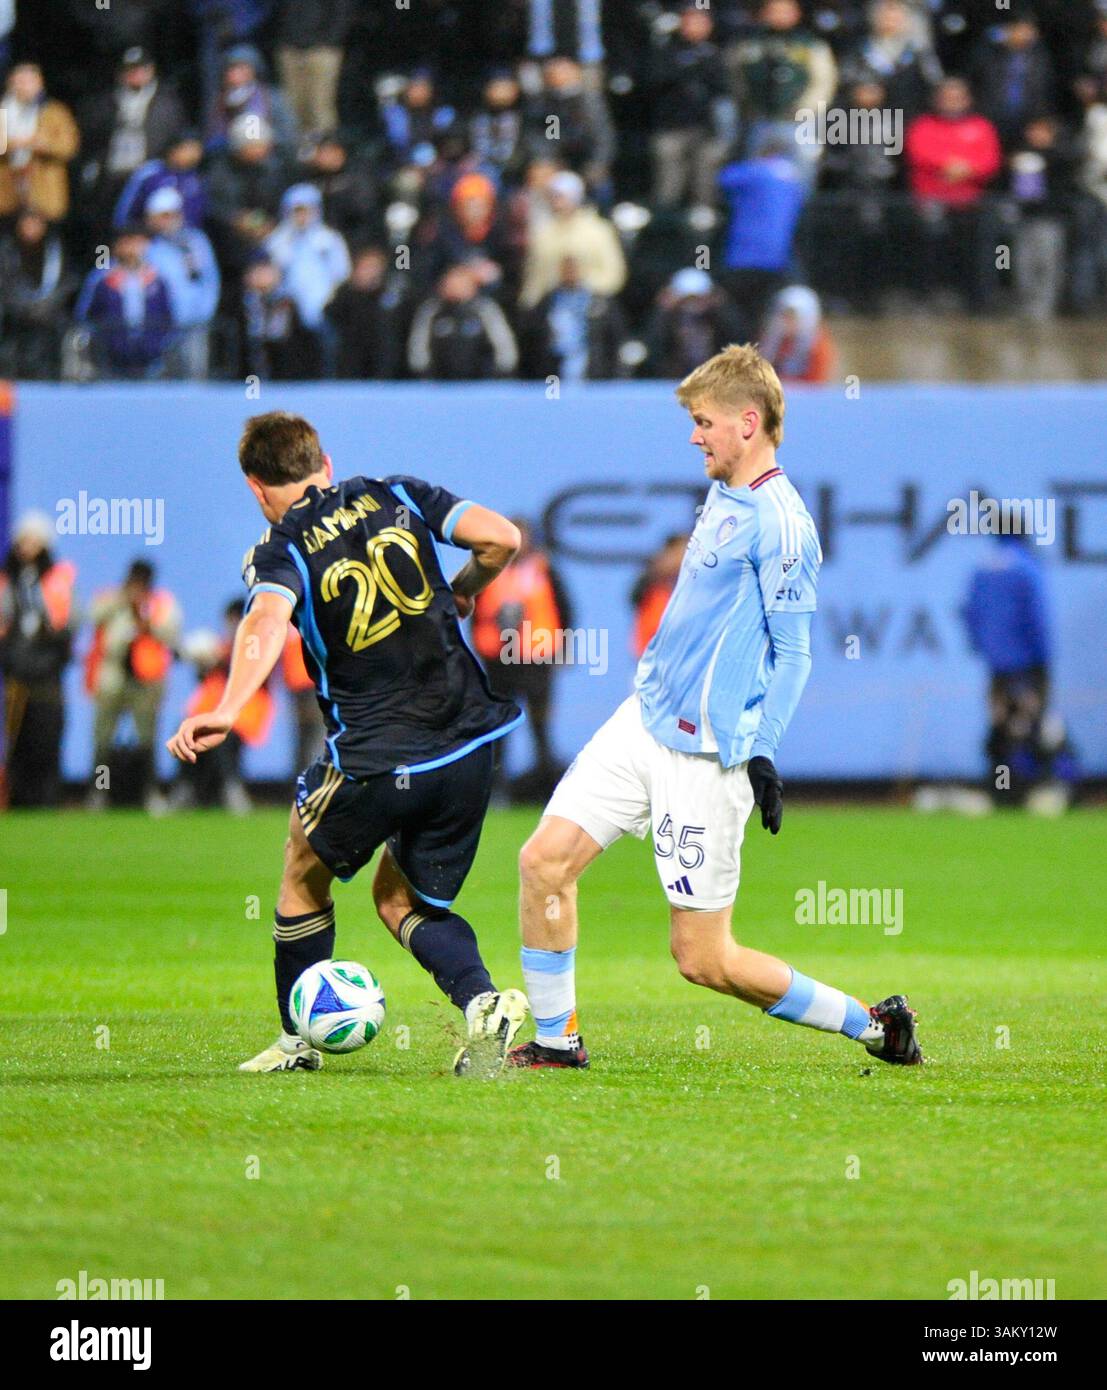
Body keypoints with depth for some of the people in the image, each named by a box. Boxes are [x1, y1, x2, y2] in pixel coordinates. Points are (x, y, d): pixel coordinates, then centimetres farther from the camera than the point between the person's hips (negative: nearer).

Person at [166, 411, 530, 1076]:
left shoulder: (280, 550, -3)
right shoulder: (396, 495, 9)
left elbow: (266, 626, -25)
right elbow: (501, 537, -1)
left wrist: (227, 710, -39)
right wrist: (461, 592, 19)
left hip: (375, 762, -4)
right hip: (470, 747, 4)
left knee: (306, 868, 25)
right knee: (403, 898, 20)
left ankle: (298, 1040, 31)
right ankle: (482, 1002, -7)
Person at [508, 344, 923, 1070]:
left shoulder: (779, 520, -15)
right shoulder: (724, 499, 12)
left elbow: (792, 651, -16)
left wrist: (764, 752, -22)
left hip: (708, 756, -9)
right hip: (645, 723, 9)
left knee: (704, 959, -4)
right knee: (545, 859, -2)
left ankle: (872, 1025, 10)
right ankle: (555, 1039, 10)